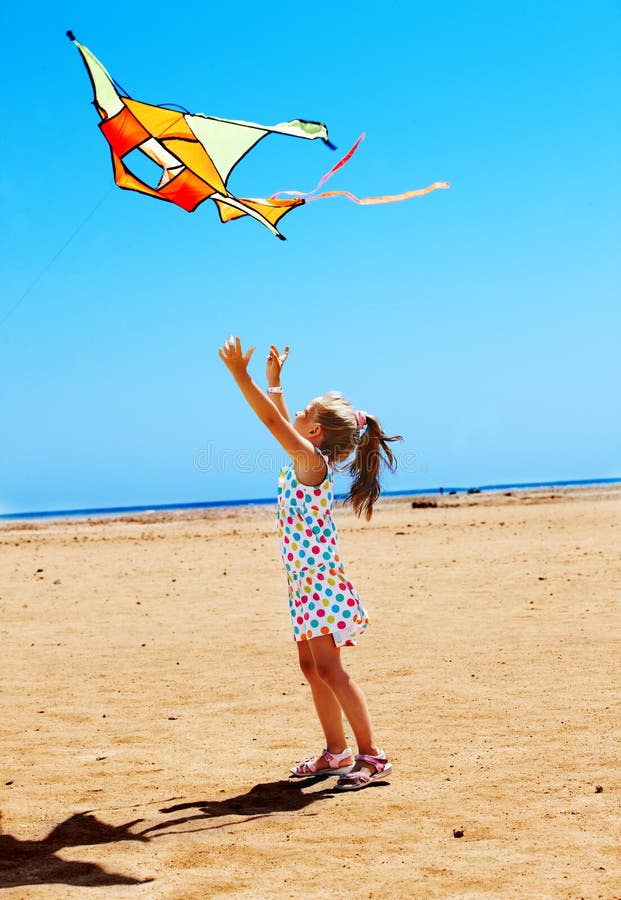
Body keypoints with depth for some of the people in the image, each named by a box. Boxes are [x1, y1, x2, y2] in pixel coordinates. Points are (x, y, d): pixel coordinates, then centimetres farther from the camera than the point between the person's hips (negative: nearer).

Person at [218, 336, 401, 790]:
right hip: (306, 580, 10)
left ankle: (371, 754, -9)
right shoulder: (308, 459, 10)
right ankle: (336, 752, 19)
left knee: (329, 668, -11)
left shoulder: (311, 459, -14)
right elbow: (281, 421, 27)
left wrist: (240, 373, -21)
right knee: (312, 666, 12)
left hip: (320, 579, -10)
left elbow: (273, 420, -21)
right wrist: (273, 381, 32)